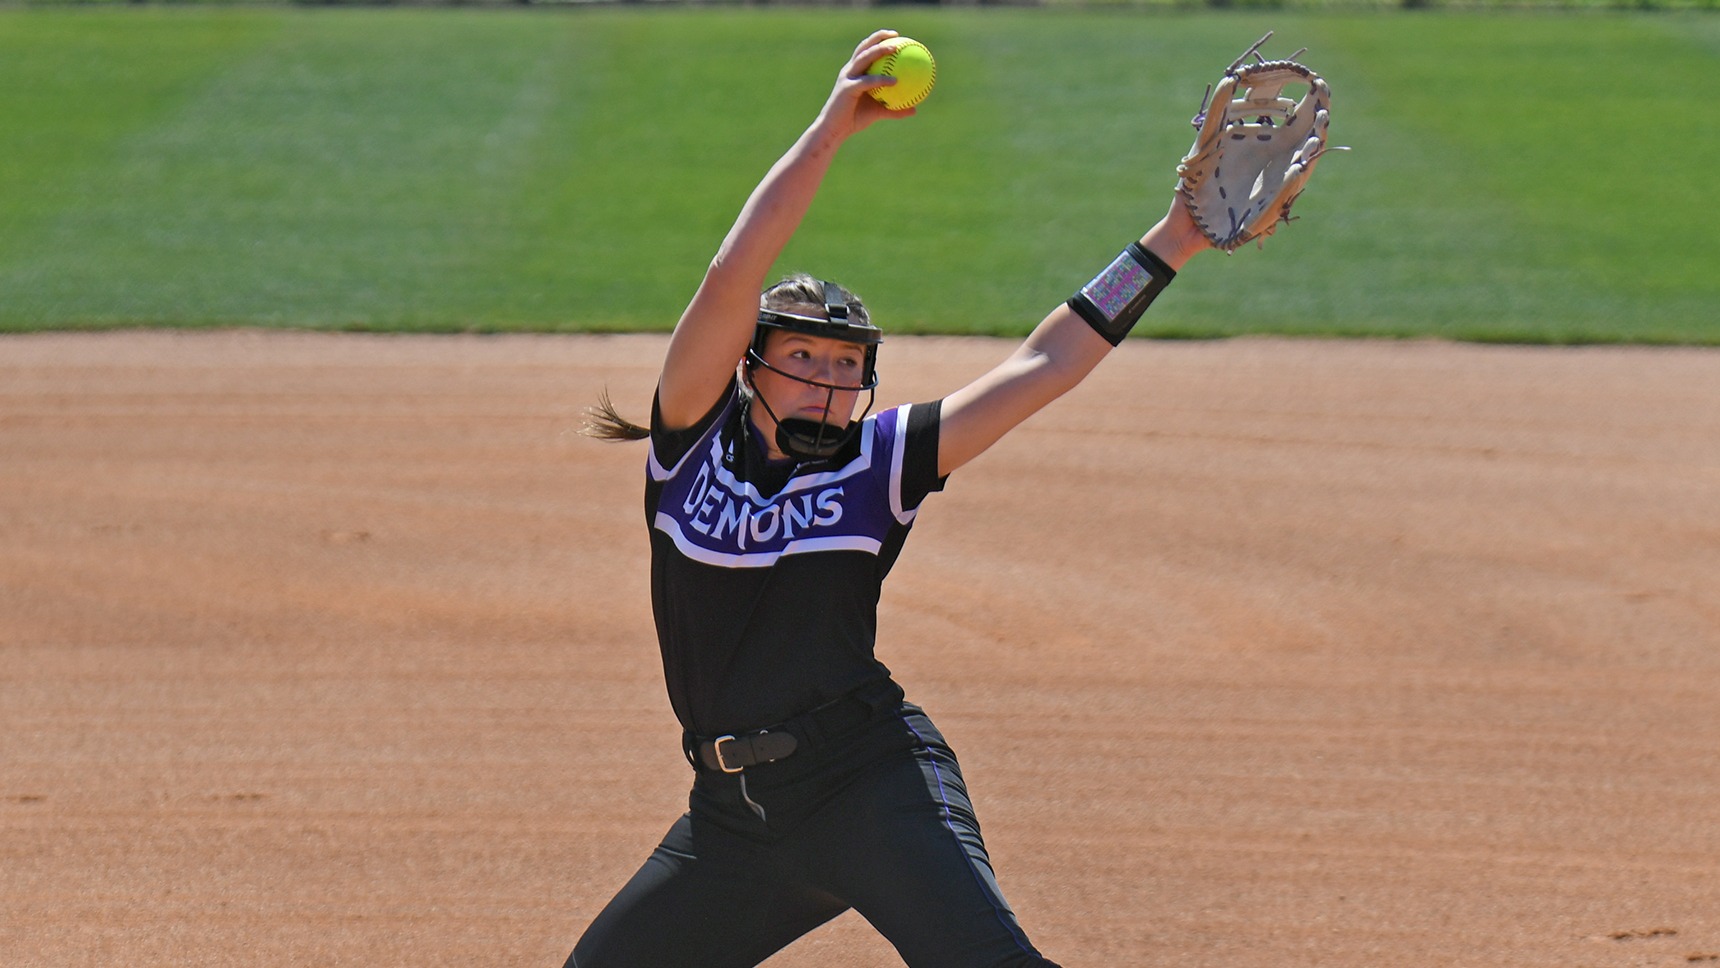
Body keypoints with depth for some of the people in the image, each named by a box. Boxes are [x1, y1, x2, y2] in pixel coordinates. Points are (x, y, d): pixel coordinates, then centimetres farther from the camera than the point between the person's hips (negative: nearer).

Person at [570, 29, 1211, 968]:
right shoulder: (694, 438, 4)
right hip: (733, 812, 3)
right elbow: (731, 279, -8)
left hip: (871, 780, -3)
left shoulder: (877, 462, 5)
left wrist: (1170, 244, -4)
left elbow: (1037, 369, 2)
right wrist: (830, 130, -12)